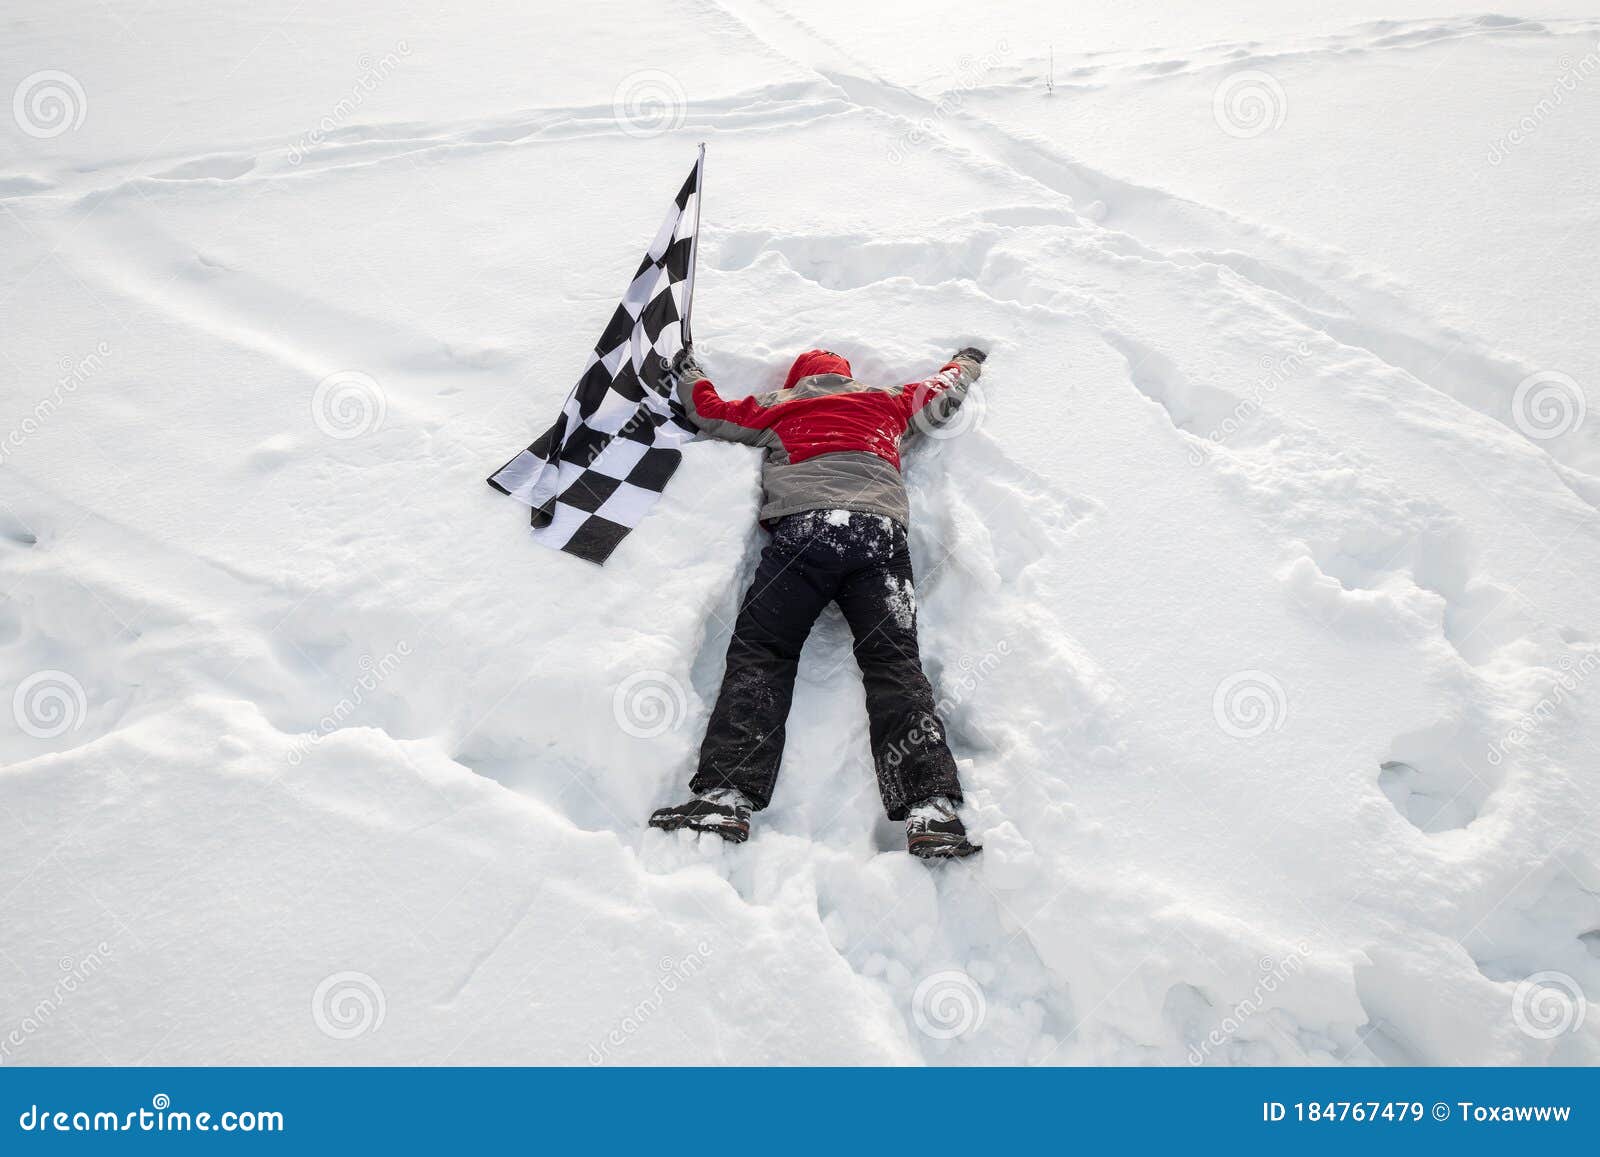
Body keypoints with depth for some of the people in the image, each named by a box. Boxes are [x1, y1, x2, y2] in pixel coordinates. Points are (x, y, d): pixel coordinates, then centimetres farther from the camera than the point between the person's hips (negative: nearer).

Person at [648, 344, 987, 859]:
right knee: (896, 663, -9)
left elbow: (710, 412, 38)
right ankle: (930, 808, -27)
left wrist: (687, 374, 59)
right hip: (880, 533, 2)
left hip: (802, 528, -1)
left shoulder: (778, 406, 29)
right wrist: (968, 361, 70)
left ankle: (727, 795, -24)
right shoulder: (886, 401, 33)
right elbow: (944, 392, 48)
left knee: (759, 653, -6)